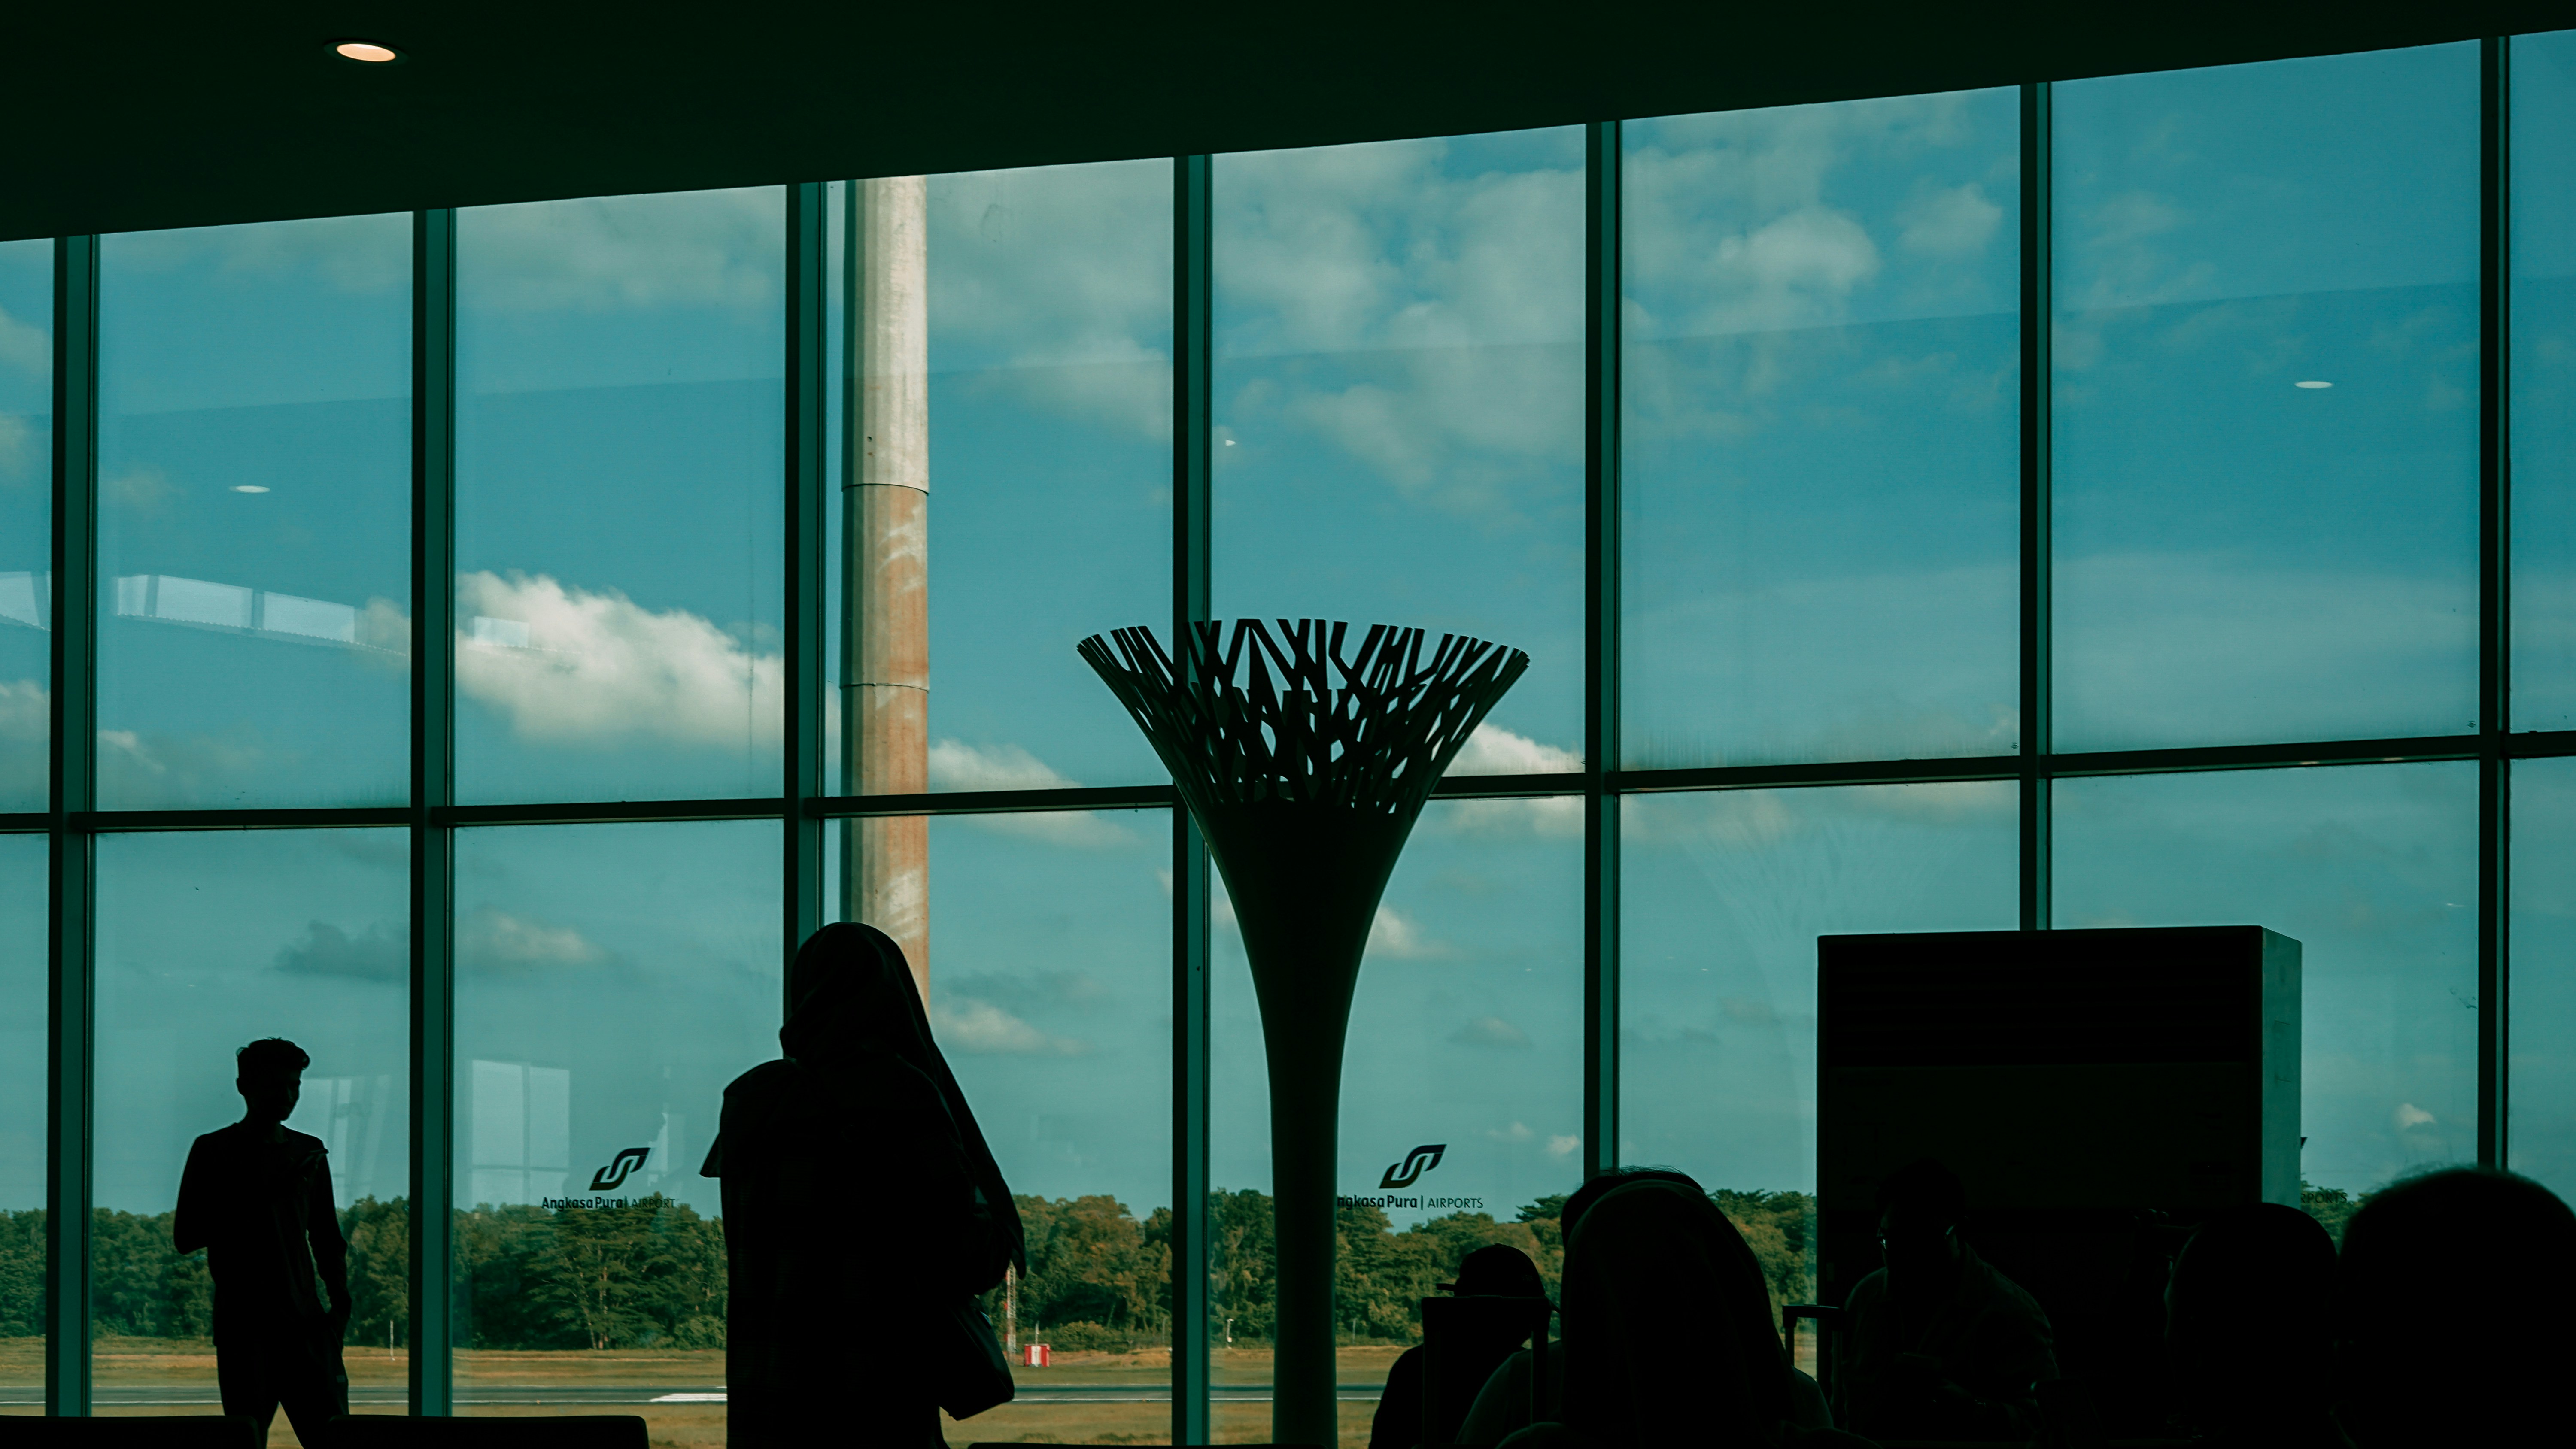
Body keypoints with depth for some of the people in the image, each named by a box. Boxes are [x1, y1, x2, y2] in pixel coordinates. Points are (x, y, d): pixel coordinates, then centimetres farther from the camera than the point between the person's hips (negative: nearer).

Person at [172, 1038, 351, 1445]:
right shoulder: (213, 1151, 5)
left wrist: (340, 1298, 5)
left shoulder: (309, 1152, 16)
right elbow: (185, 1237, -1)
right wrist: (259, 1197, -9)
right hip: (243, 1322, -3)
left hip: (305, 1320, 3)